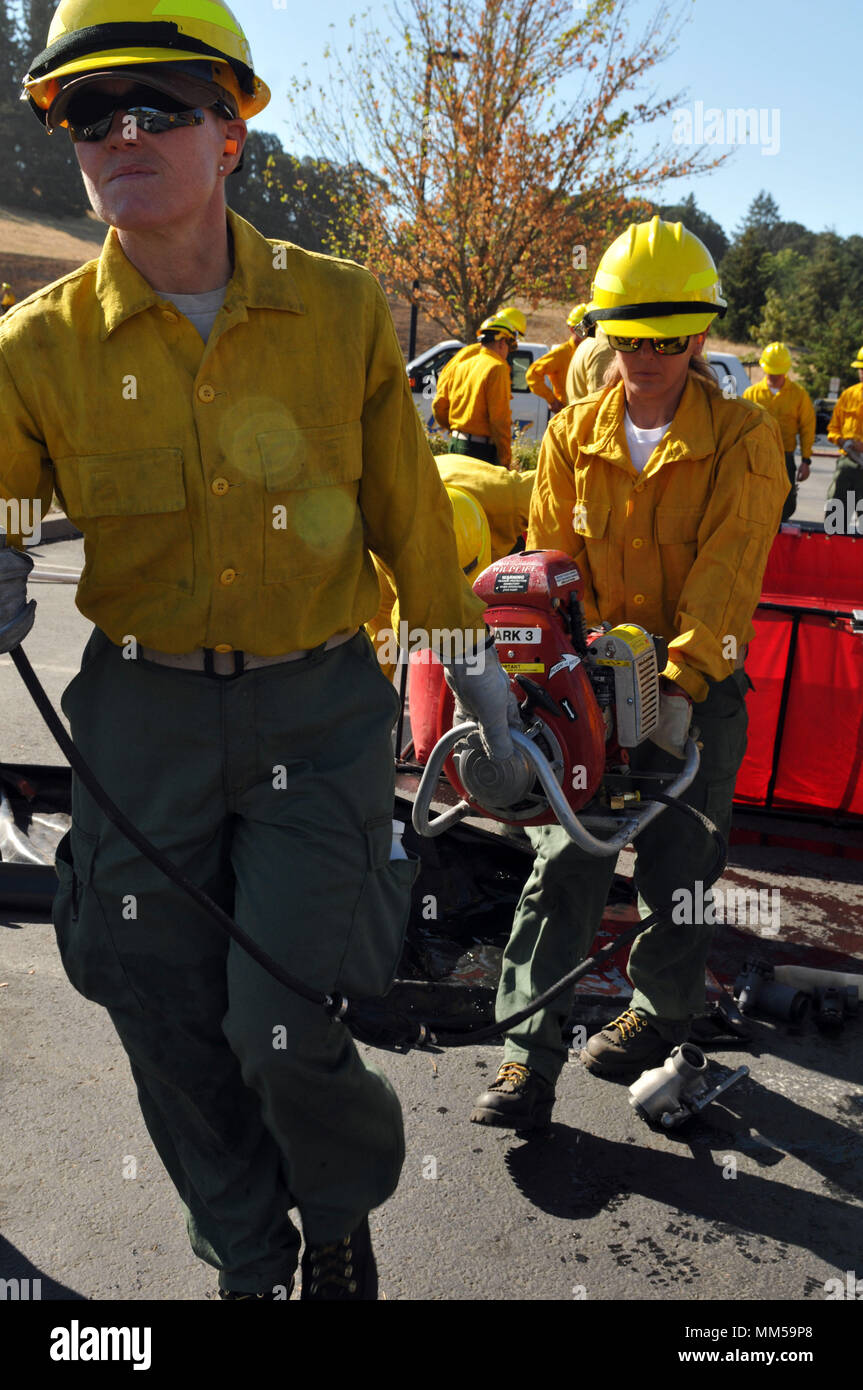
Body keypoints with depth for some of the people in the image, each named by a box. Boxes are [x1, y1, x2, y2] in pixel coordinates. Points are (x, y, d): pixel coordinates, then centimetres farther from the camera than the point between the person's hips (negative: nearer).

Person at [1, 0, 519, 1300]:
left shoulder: (341, 309, -2)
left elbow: (404, 506, 7)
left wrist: (464, 650, 13)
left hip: (318, 712, -1)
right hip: (140, 717, 2)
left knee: (286, 1031, -3)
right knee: (174, 1028, 13)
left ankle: (342, 1214, 36)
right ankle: (248, 1257, 44)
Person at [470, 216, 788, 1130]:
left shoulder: (742, 439, -7)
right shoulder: (575, 433, 3)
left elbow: (725, 579, -16)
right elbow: (550, 562, 3)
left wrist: (678, 687, -26)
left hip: (698, 686, -2)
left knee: (674, 869, 7)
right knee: (563, 862, -2)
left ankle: (663, 1014, 35)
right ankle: (529, 1056, 8)